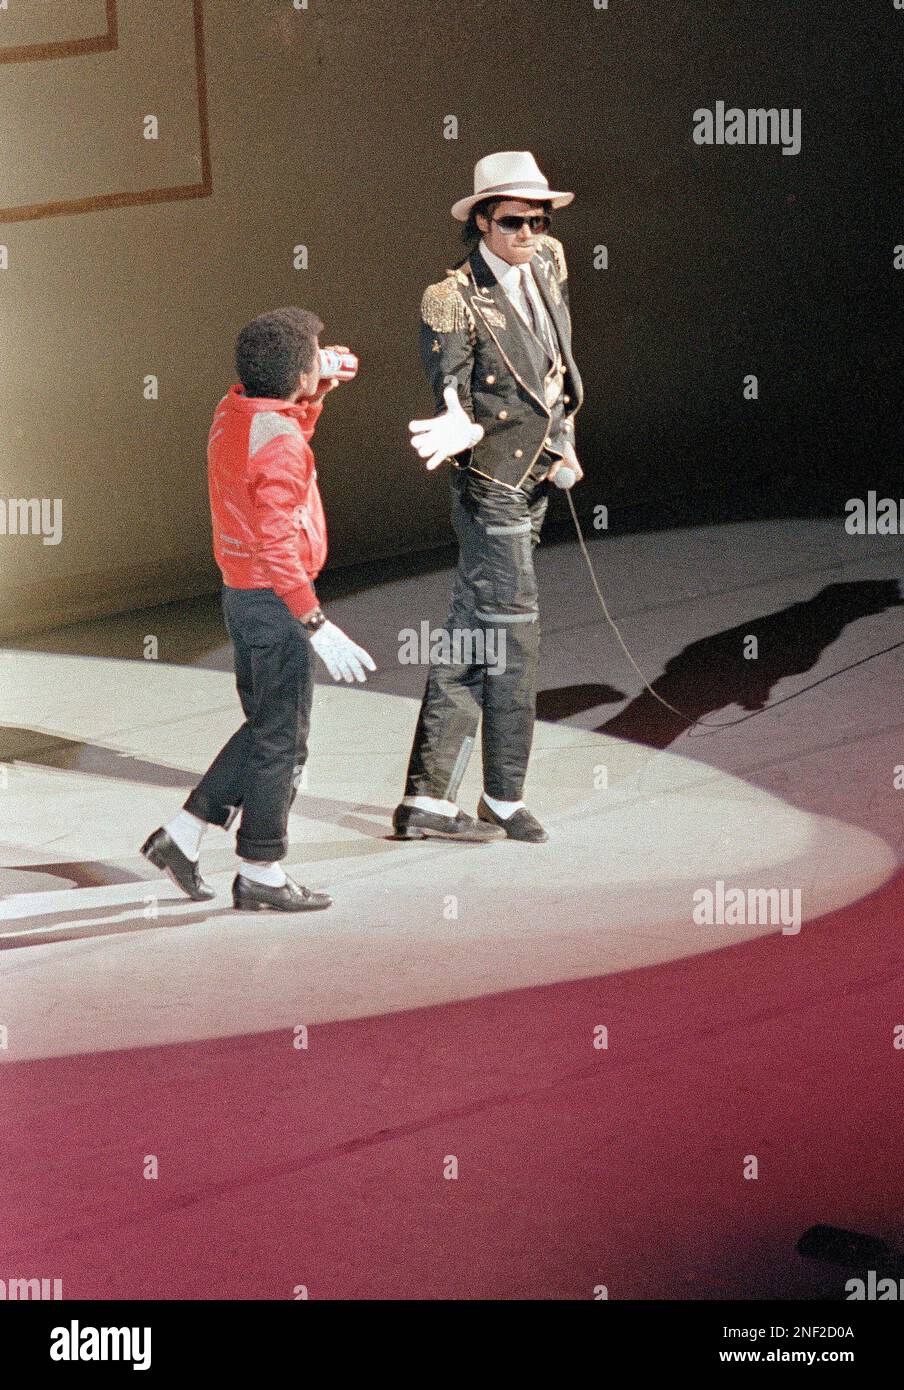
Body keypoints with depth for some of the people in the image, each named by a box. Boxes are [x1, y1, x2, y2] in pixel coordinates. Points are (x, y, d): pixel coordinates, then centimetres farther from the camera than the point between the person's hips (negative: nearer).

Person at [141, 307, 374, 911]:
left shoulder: (233, 413, 4)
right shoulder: (278, 444, -23)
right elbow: (276, 548, -26)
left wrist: (317, 396, 18)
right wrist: (317, 625, -24)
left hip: (242, 595, 9)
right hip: (276, 603, -9)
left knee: (266, 730, 20)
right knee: (282, 740, 3)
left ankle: (184, 834, 20)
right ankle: (260, 872, 12)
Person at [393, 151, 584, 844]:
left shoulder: (548, 263, 6)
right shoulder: (453, 300, -14)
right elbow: (454, 399, -15)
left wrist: (563, 441, 11)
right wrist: (461, 431, -36)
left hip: (534, 483, 8)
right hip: (492, 485, -8)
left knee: (471, 640, 10)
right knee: (512, 641, -4)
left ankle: (427, 800, 15)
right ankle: (505, 800, 10)